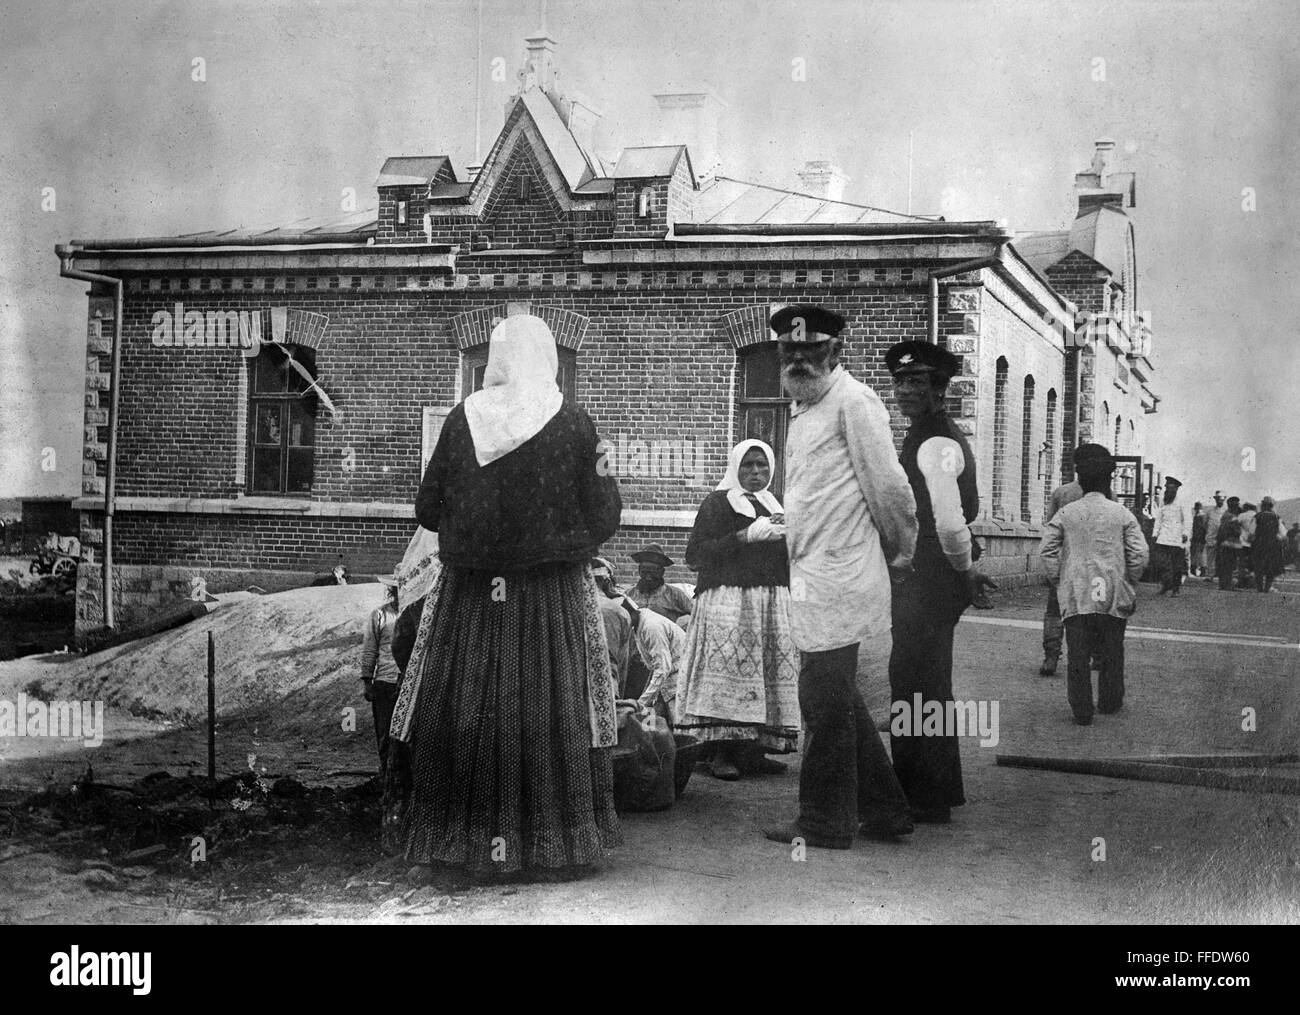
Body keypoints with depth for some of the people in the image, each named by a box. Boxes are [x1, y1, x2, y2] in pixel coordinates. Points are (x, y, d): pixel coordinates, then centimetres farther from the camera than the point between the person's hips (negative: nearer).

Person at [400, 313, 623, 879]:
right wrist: (607, 480, 17)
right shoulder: (572, 424, -7)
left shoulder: (462, 421, -4)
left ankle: (443, 843, 16)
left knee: (462, 714, 9)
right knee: (551, 711, 9)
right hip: (552, 598, -1)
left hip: (471, 597, 1)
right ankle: (557, 842, 14)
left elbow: (428, 511, 1)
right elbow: (601, 518, -3)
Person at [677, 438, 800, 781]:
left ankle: (753, 750, 3)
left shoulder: (774, 506, 21)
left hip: (773, 604, 6)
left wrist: (788, 536, 7)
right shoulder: (718, 502, 3)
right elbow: (694, 555, -7)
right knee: (730, 670, -14)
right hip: (728, 599, -6)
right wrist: (746, 536, -13)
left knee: (770, 673, 0)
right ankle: (720, 752, -13)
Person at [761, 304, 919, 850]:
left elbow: (888, 487, -11)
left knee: (824, 697, -4)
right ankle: (884, 810, 24)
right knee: (838, 696, 15)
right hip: (812, 573, 10)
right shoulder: (802, 407, 17)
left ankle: (824, 822, 6)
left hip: (838, 573, -10)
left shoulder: (853, 401, -12)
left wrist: (901, 551, 0)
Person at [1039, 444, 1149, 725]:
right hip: (1113, 596, 0)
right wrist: (1129, 584, 9)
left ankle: (1081, 710, 1)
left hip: (1075, 596, 0)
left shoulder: (1066, 514, 2)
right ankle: (1109, 702, 26)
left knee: (1078, 653, 2)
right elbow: (1139, 554, -4)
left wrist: (1059, 578, 10)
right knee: (1112, 652, 15)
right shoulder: (1122, 514, -1)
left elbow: (1046, 549, 0)